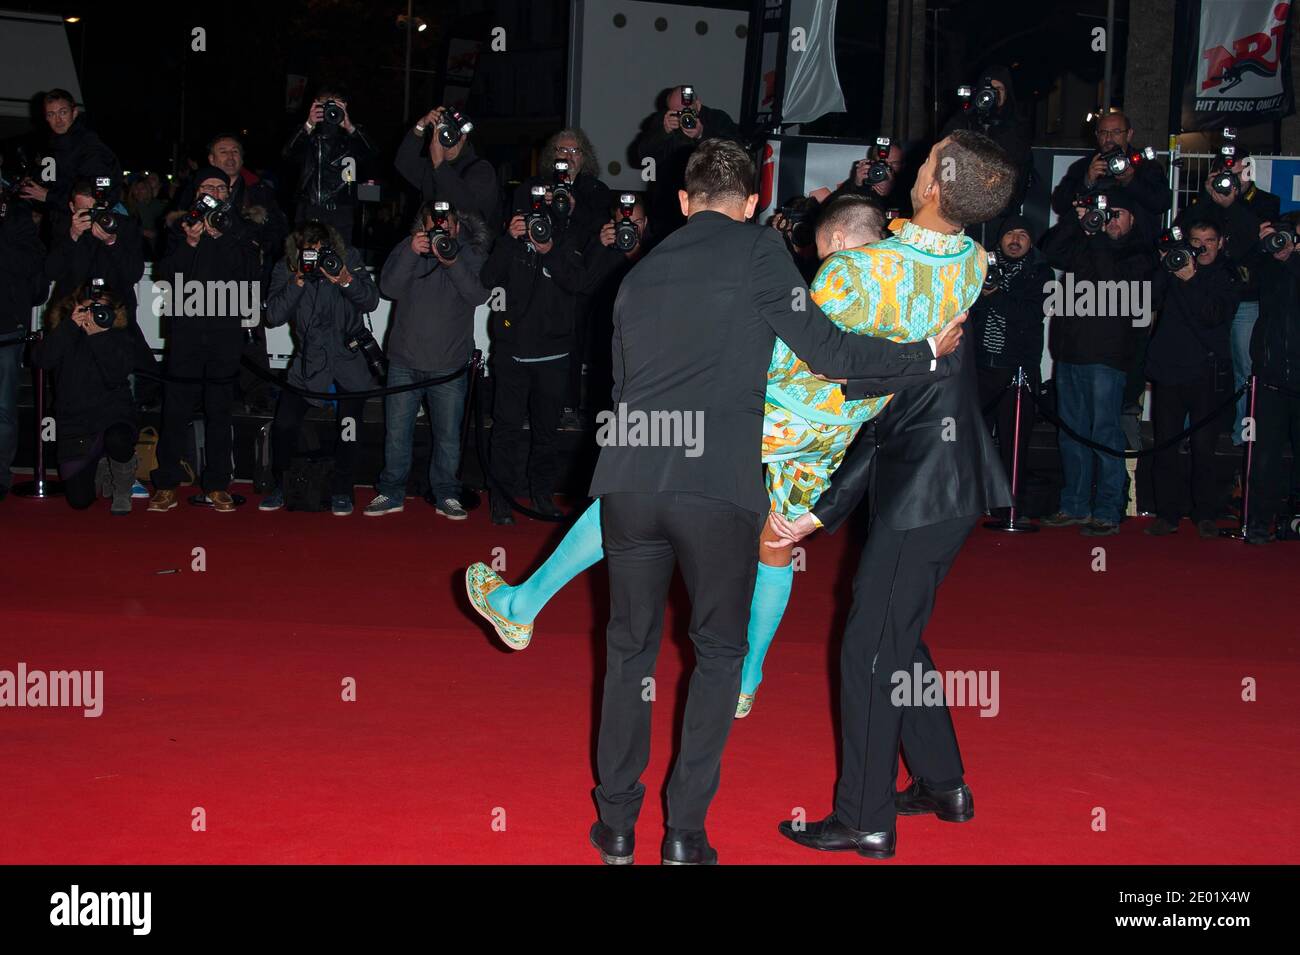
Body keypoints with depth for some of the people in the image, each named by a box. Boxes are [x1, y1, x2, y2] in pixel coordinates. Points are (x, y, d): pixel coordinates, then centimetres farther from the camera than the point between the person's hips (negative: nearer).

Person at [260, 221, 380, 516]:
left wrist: (347, 281, -27)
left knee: (349, 428, -7)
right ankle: (279, 488, 14)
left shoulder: (349, 259, -5)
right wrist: (297, 282, -24)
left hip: (348, 360, 0)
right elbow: (273, 316, -14)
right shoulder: (286, 270, -5)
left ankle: (342, 492, 10)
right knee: (283, 425, -6)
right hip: (309, 361, 1)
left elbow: (371, 301, -9)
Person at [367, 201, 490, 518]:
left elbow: (478, 294, -14)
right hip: (405, 362, 1)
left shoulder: (471, 254, 1)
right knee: (397, 432, 7)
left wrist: (451, 262, -27)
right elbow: (389, 287, -8)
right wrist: (411, 253, -21)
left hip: (449, 366, -1)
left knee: (448, 436, 3)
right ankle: (391, 493, 18)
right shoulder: (408, 249, 4)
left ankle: (446, 495, 16)